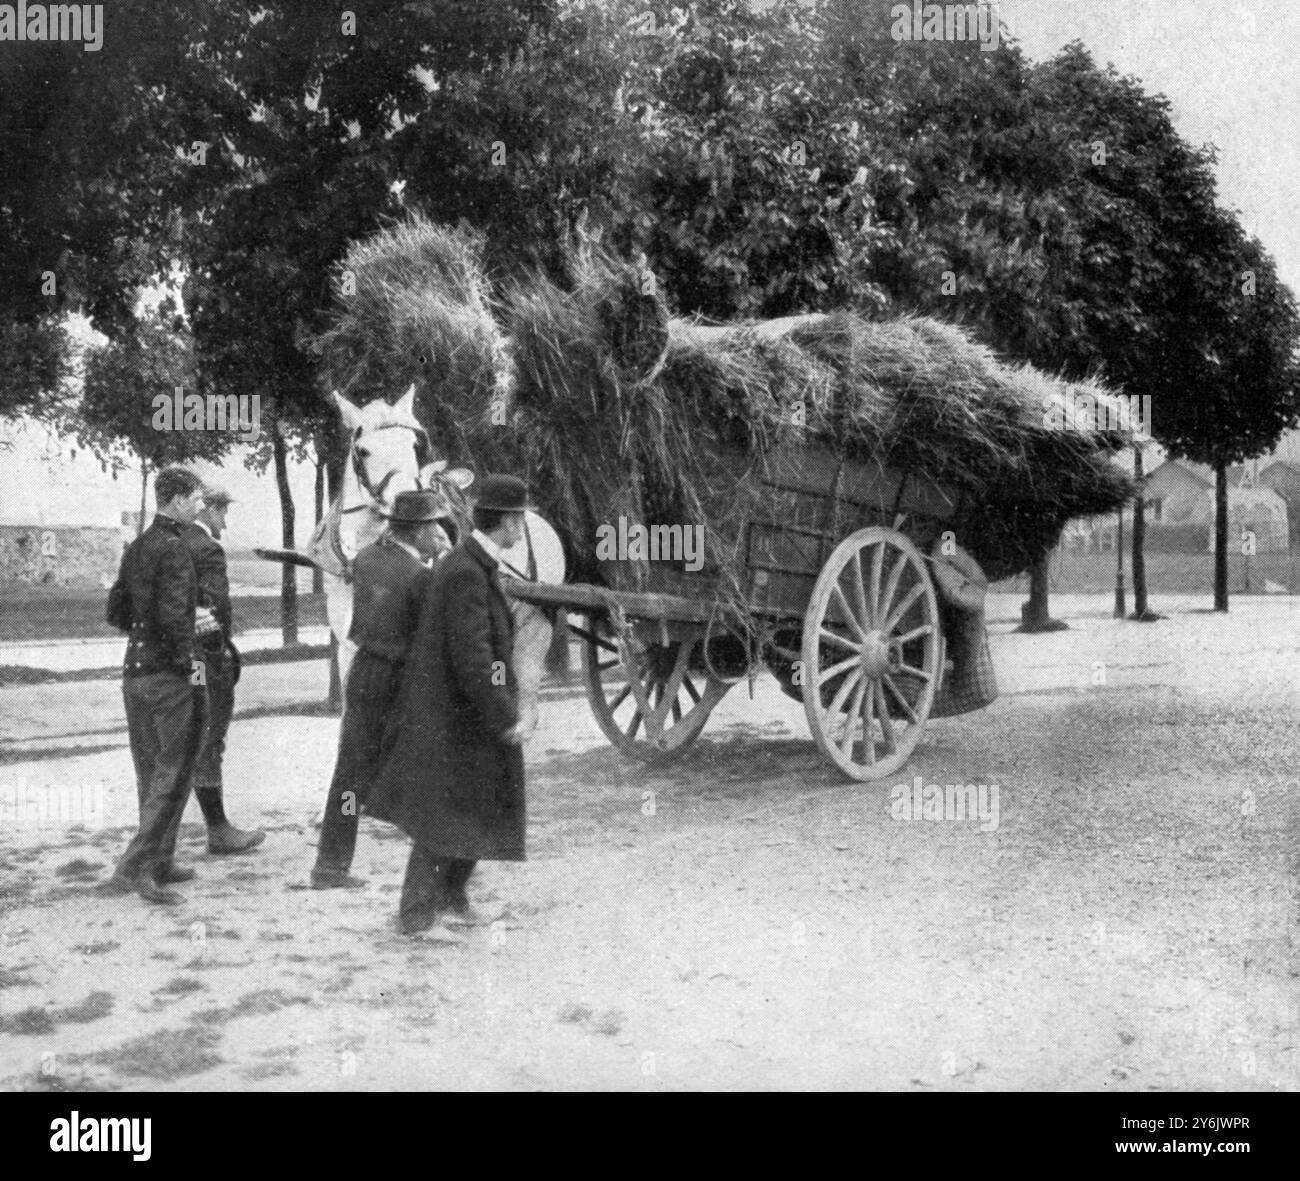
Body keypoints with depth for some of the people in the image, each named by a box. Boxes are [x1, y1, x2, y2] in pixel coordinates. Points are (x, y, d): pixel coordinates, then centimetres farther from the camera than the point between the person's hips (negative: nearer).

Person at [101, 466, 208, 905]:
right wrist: (187, 664, -14)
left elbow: (116, 612, 16)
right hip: (169, 675, -9)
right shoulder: (174, 548, -15)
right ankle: (134, 867, -5)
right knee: (172, 774, -2)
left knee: (151, 774, 15)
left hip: (134, 670, 9)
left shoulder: (136, 547, 12)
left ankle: (160, 864, 24)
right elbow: (173, 615, -24)